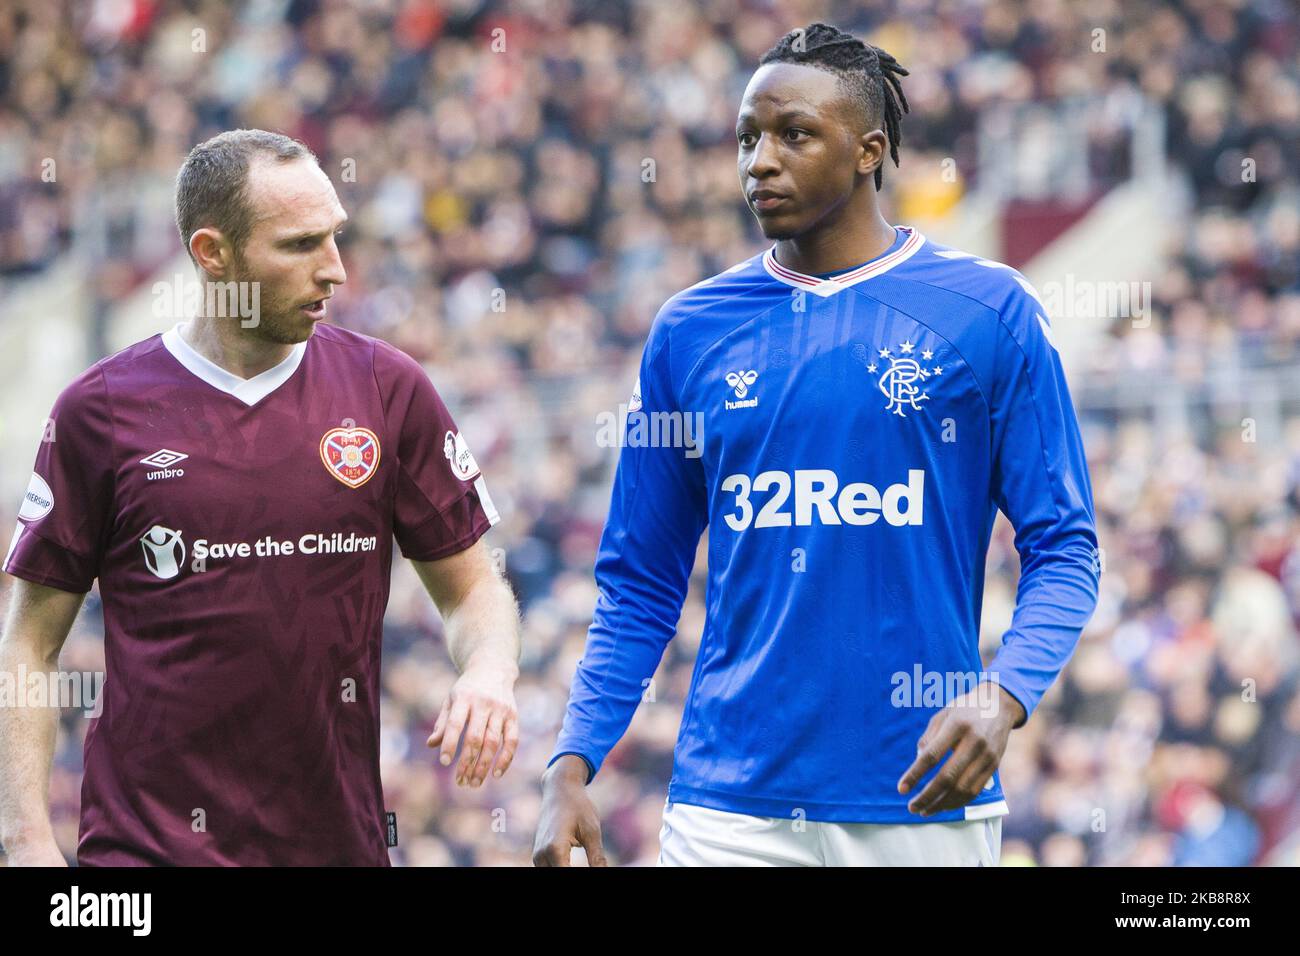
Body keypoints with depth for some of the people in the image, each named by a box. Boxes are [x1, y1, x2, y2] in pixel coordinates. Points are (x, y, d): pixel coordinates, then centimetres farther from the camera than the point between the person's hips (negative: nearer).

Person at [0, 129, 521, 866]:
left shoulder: (388, 389, 5)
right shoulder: (100, 410, -1)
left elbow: (472, 586, 11)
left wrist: (490, 675, -11)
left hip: (340, 834, 3)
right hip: (149, 843, -2)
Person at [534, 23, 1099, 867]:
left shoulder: (989, 312, 0)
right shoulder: (689, 332, 8)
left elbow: (1064, 551, -1)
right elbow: (640, 589, 11)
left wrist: (1001, 698, -19)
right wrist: (573, 766, -1)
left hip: (923, 803, -2)